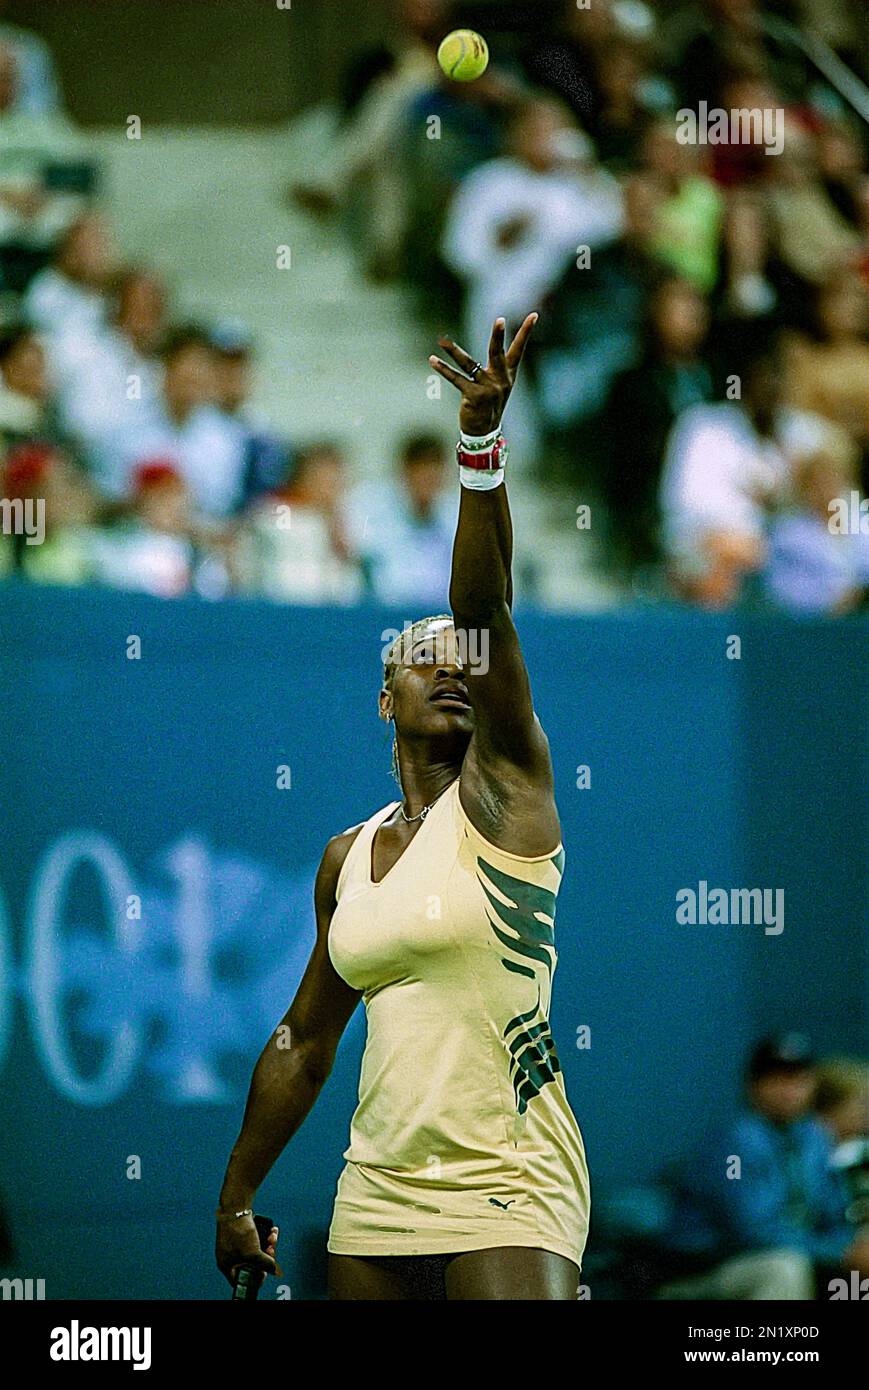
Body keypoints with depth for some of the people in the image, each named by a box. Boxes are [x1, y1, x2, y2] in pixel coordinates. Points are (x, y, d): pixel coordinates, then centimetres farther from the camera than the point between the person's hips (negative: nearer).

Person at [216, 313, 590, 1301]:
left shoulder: (503, 791, 0)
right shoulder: (349, 857, 14)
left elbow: (483, 607, -14)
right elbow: (304, 1041, 23)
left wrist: (481, 443, -27)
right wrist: (236, 1199, 23)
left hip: (509, 1197, -6)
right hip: (376, 1198, 6)